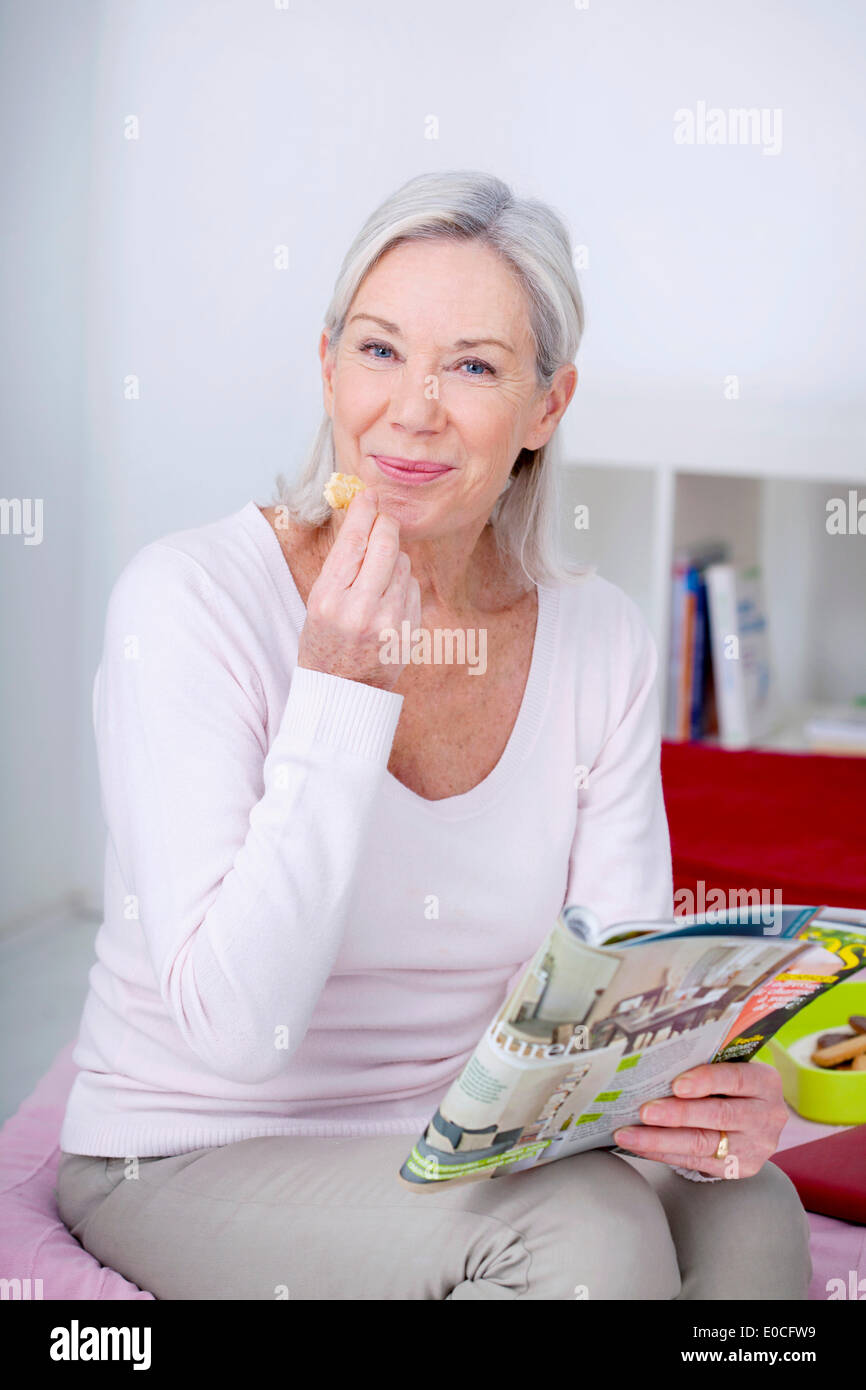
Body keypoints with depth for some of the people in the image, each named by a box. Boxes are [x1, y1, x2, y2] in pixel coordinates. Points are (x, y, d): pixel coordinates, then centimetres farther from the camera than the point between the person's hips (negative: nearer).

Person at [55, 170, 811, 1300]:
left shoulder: (601, 641, -3)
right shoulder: (188, 601, -17)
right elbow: (235, 1025, -22)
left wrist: (704, 1093, -25)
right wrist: (340, 691, -27)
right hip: (197, 1164, -4)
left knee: (745, 1210, -25)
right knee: (583, 1232, -30)